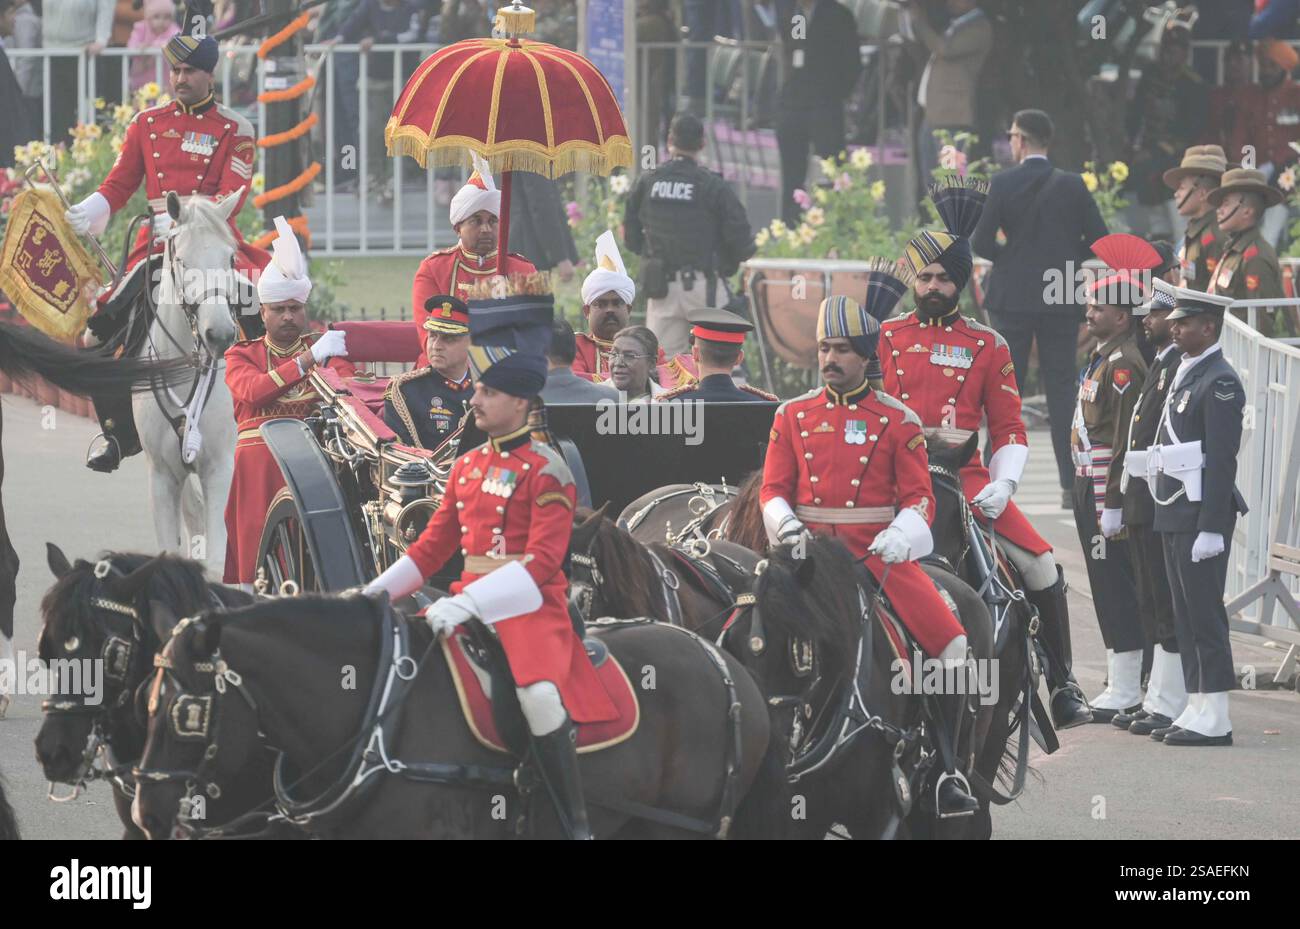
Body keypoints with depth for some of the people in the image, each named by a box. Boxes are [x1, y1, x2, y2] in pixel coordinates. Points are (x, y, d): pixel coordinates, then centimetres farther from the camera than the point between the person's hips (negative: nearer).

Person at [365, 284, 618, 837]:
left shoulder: (546, 471, -8)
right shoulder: (468, 466, 14)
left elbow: (543, 561, -18)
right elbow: (434, 544, 18)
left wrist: (472, 602, -27)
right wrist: (377, 592, 6)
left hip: (531, 604, -8)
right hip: (470, 600, 8)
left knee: (539, 693, -33)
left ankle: (576, 825, -22)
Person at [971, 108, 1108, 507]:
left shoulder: (1003, 183, -6)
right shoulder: (1072, 186, -1)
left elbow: (981, 242, -8)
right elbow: (1098, 240, 0)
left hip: (1011, 298, -1)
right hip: (1060, 301, 1)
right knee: (1062, 390, 5)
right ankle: (1071, 485, -1)